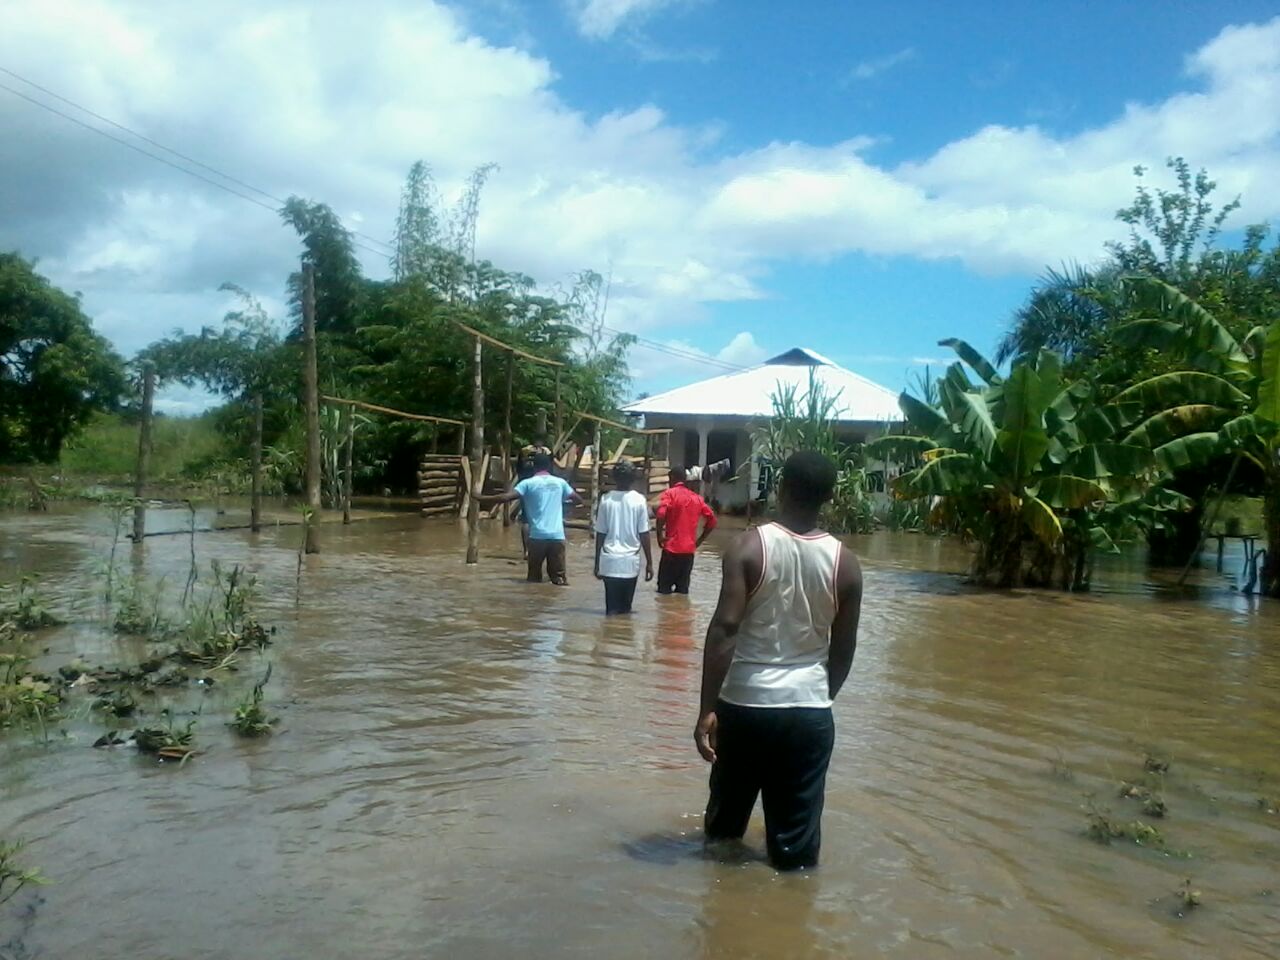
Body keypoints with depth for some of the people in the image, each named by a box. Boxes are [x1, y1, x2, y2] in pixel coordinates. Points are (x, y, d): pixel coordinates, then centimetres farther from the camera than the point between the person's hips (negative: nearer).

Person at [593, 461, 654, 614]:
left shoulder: (606, 499, -2)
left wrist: (597, 562, 9)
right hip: (630, 561, 0)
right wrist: (649, 562, 4)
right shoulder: (639, 500, -4)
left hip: (609, 561, 0)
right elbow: (644, 534, -4)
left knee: (612, 609, 4)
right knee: (625, 608, 10)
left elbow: (600, 534, 1)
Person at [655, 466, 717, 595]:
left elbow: (661, 515, -22)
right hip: (689, 550, 5)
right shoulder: (696, 497, 12)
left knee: (664, 589, 2)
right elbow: (711, 519, 12)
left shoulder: (669, 493, -5)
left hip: (672, 549, -5)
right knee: (683, 588, 11)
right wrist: (699, 540, 15)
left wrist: (659, 536, -10)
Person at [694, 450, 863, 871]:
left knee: (727, 812, 23)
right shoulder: (844, 562, -2)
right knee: (796, 836, 10)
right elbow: (843, 648, 6)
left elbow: (724, 629, -16)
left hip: (744, 702, 0)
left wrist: (707, 708, -13)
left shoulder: (749, 546, -9)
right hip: (809, 709, 1)